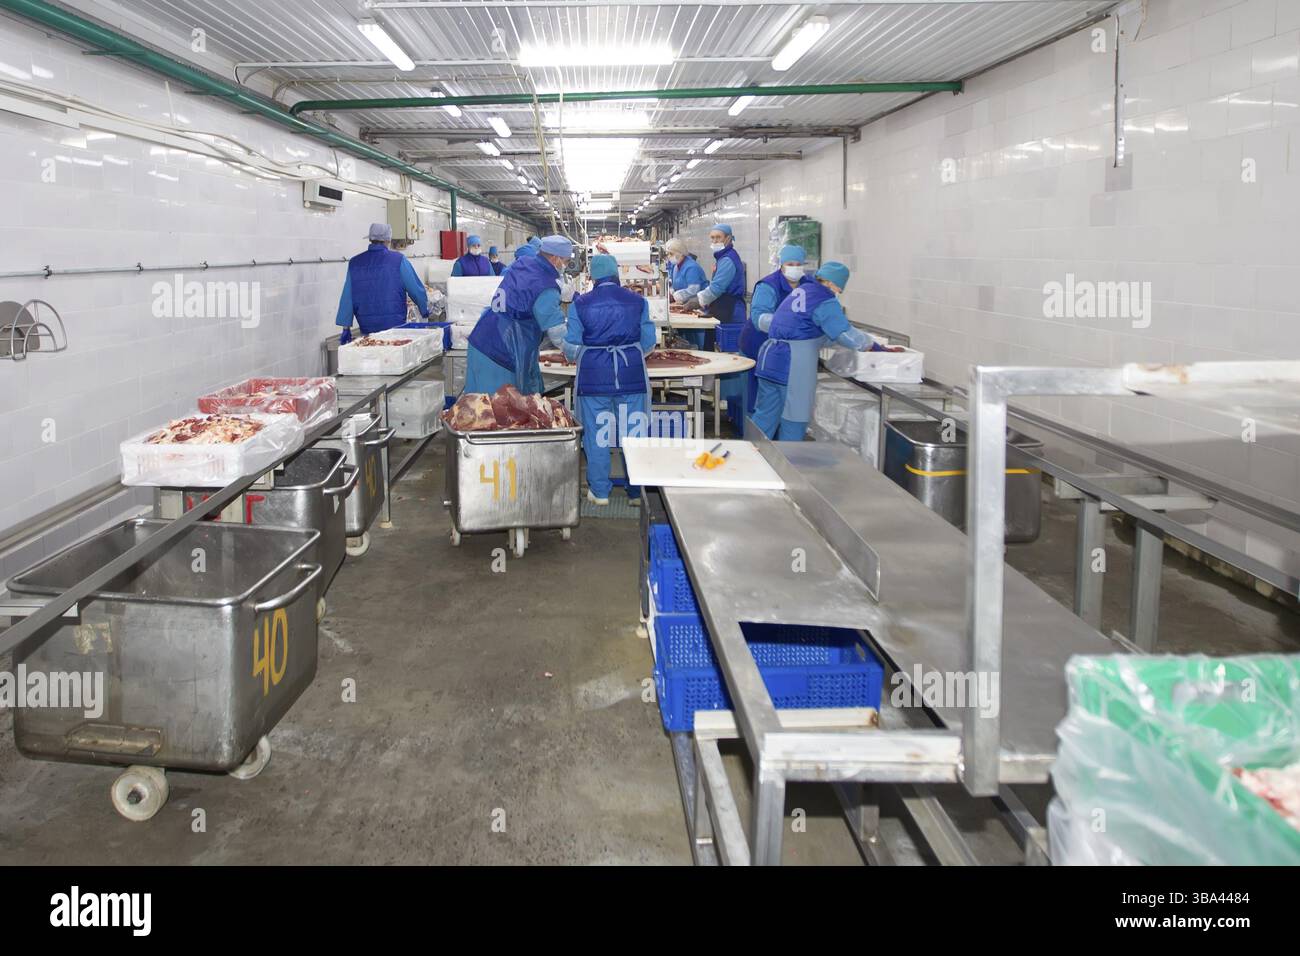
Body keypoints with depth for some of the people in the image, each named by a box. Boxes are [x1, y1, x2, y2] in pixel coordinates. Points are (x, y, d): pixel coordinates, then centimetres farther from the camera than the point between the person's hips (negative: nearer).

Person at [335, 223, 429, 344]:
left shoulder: (355, 263, 6)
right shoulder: (398, 260, -5)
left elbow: (347, 298, 6)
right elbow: (416, 289, 0)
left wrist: (346, 328, 9)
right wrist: (424, 310, 18)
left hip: (367, 328, 3)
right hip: (395, 324, -3)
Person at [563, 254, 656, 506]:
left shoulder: (580, 304, 1)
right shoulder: (638, 301, 5)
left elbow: (571, 346, 4)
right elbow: (648, 341, 9)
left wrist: (572, 357, 27)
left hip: (594, 375, -1)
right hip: (631, 374, 1)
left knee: (596, 433, 8)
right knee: (634, 431, 8)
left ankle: (599, 492, 13)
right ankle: (637, 492, 13)